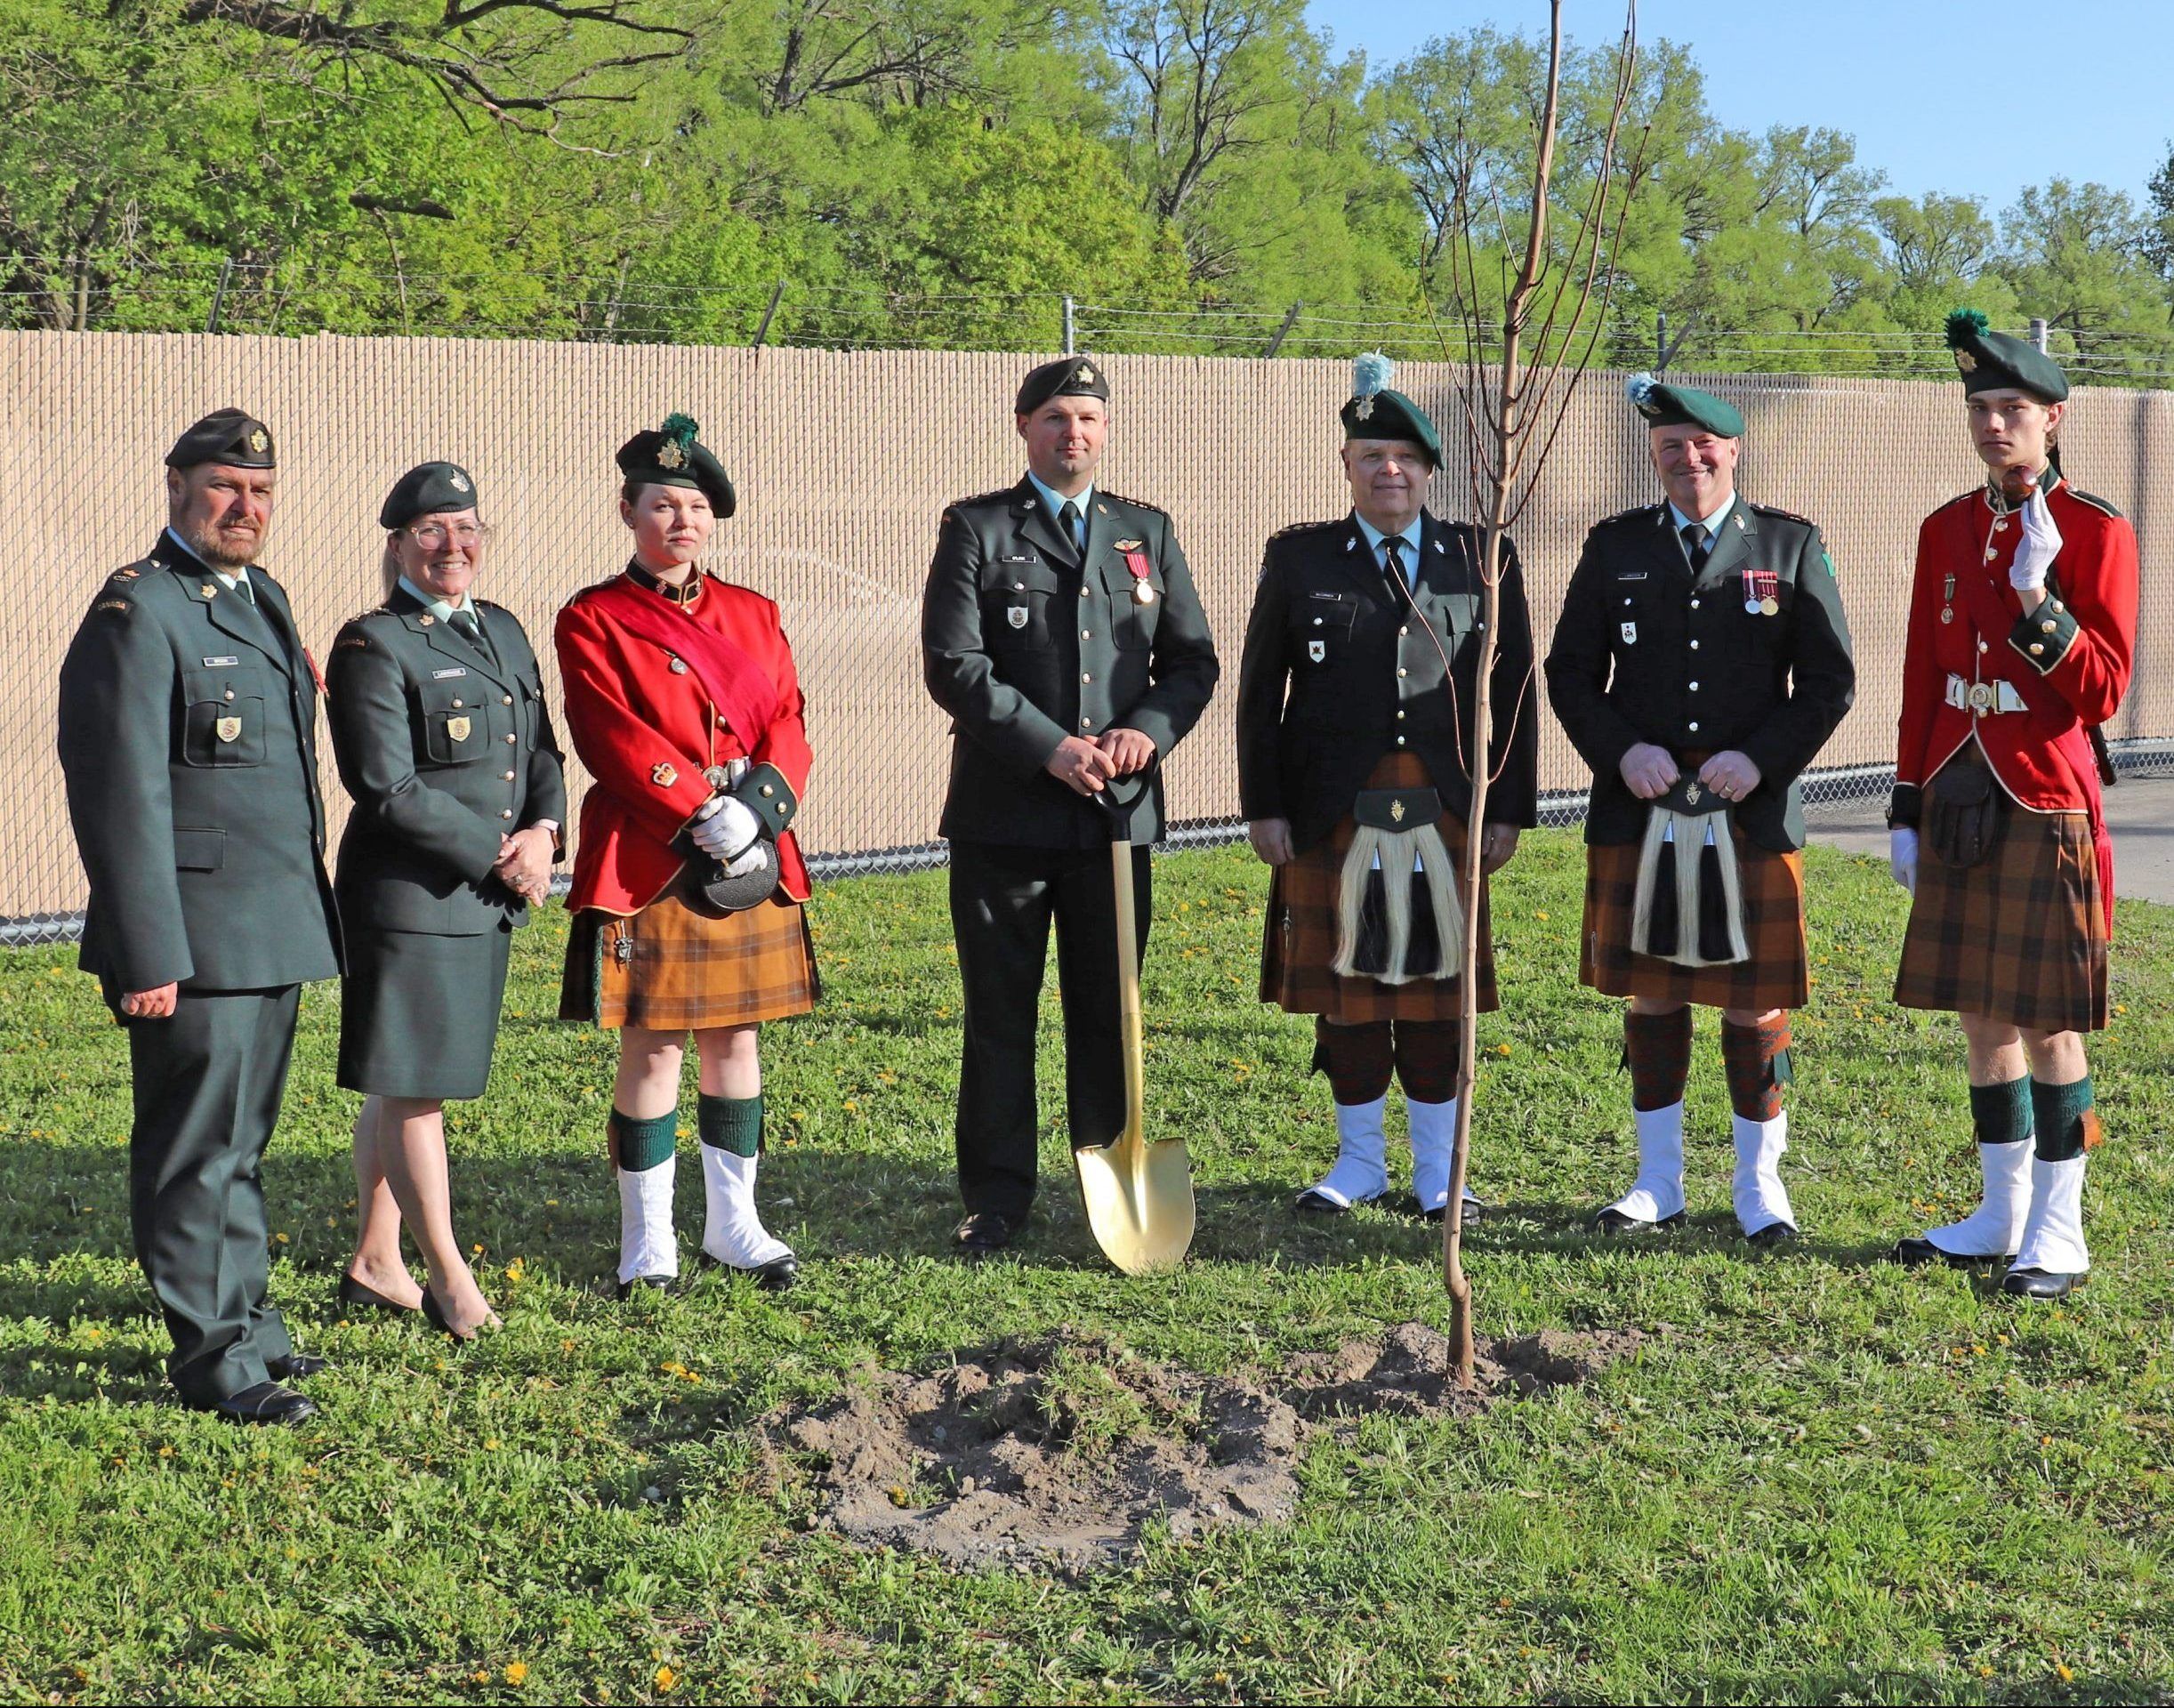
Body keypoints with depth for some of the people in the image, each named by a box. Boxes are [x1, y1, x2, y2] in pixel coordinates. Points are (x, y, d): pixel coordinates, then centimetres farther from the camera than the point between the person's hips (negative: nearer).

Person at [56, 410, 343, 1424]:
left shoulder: (261, 599, 15)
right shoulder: (137, 615, -12)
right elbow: (121, 799, -17)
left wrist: (309, 913, 20)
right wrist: (147, 958, -20)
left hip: (273, 934, 9)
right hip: (195, 940, -8)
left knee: (243, 1142, 18)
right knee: (197, 1148, 0)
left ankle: (246, 1321, 29)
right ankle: (213, 1358, 8)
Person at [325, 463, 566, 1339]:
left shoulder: (503, 631, 13)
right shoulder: (373, 646, -9)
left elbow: (542, 751, 15)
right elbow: (390, 787, -15)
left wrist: (543, 832, -6)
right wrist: (498, 855, -13)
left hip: (488, 899, 7)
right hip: (409, 896, -7)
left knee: (409, 1086, 14)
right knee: (413, 1087, 0)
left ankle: (375, 1263, 24)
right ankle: (449, 1276, 8)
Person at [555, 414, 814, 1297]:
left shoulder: (752, 615, 14)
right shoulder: (592, 621, -1)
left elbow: (788, 722, 6)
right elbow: (613, 739, -11)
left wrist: (762, 800, -13)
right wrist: (704, 812, -19)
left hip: (753, 858, 5)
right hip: (648, 861, -5)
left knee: (737, 1037, 11)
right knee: (652, 1047, -2)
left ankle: (733, 1223, 22)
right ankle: (648, 1239, 8)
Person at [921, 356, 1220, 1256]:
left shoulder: (1147, 533, 13)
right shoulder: (976, 530, 2)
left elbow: (1192, 659, 11)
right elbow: (954, 665, -8)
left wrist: (1148, 730, -8)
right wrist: (1048, 747, -15)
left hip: (1119, 811, 3)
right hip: (1006, 812, -3)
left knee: (1108, 1011, 9)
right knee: (999, 1014, 4)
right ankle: (998, 1196, 13)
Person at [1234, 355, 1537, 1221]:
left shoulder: (1481, 558, 5)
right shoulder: (1298, 558, 3)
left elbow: (1513, 691, 5)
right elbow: (1260, 692, 4)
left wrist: (1509, 809, 0)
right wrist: (1263, 807, -2)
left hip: (1445, 813, 0)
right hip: (1334, 813, 0)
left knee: (1437, 987, 6)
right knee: (1346, 987, 5)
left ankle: (1439, 1168, 17)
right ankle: (1360, 1158, 19)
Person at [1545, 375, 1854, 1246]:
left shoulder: (1791, 545, 3)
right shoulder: (1616, 546, 7)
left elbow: (1831, 680, 1)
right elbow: (1570, 672, 7)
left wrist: (1761, 759, -12)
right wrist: (1621, 751, -9)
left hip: (1752, 814, -1)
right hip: (1638, 814, 2)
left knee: (1754, 1002, 4)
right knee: (1651, 994, 9)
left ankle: (1759, 1182, 17)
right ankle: (1658, 1181, 20)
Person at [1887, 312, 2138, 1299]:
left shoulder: (2096, 533, -7)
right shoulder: (1946, 530, 10)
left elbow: (2102, 691, -11)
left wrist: (2037, 596, -24)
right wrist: (1907, 811, 11)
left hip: (2045, 809, -5)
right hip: (1956, 807, 6)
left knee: (2047, 1024, -1)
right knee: (1980, 1016, 10)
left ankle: (2057, 1234, 9)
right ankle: (2001, 1217, 21)